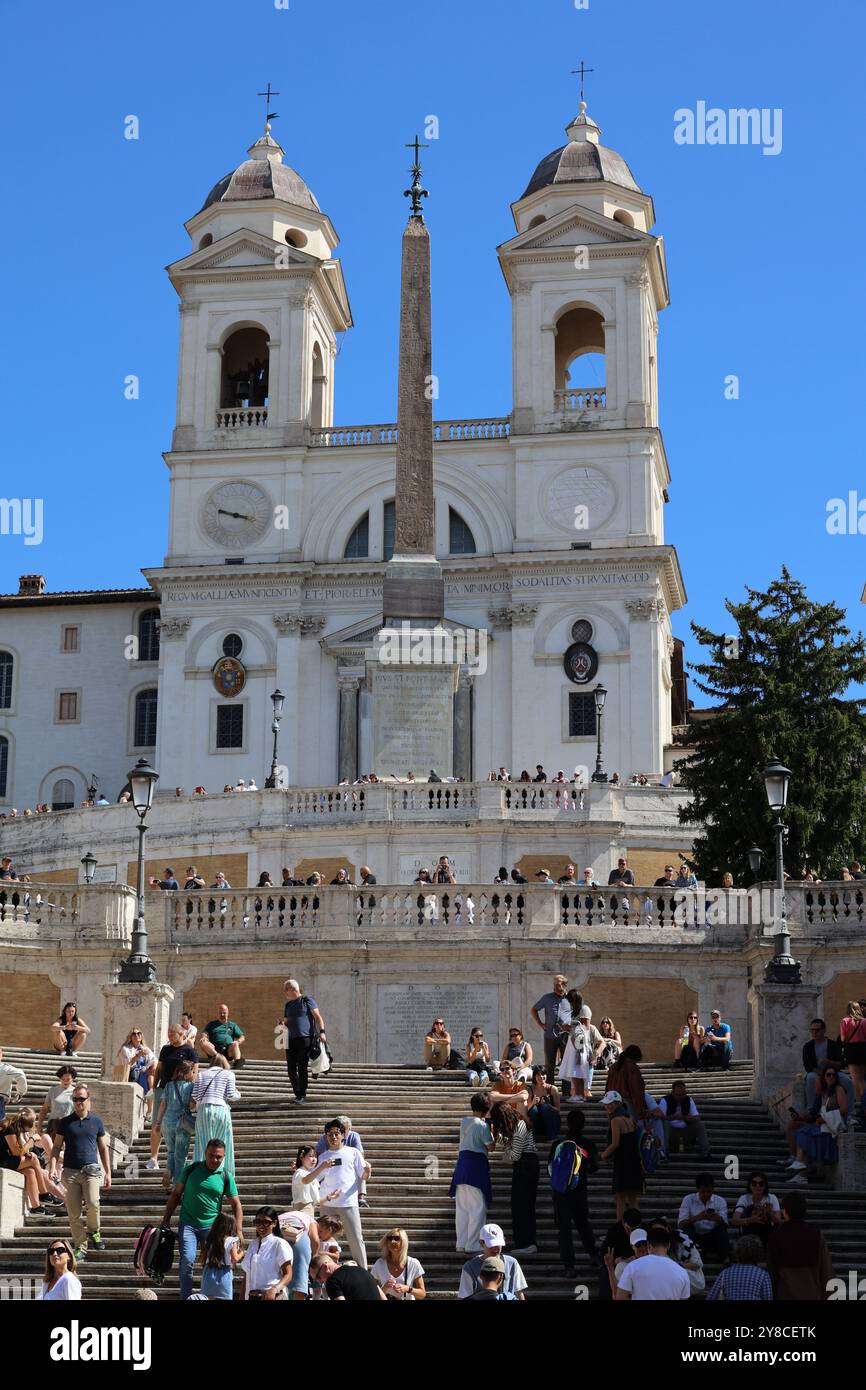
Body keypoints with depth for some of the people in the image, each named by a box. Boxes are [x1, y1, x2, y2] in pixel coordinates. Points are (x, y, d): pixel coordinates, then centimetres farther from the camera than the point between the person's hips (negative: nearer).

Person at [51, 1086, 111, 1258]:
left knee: (92, 1203, -22)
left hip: (91, 1169, -1)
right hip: (70, 1171, 1)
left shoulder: (96, 1121, 10)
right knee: (74, 1213, 0)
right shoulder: (65, 1123, 9)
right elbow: (57, 1146, 9)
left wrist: (108, 1173, 10)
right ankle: (80, 1247, 10)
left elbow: (103, 1148, 15)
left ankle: (93, 1231, 5)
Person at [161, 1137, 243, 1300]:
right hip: (187, 1224, -1)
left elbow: (236, 1204, 3)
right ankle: (186, 1297, -4)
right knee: (187, 1260, -17)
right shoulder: (191, 1169, 0)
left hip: (211, 1226, 1)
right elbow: (176, 1194, 8)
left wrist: (239, 1231, -6)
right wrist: (166, 1219, 4)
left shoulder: (226, 1177, 1)